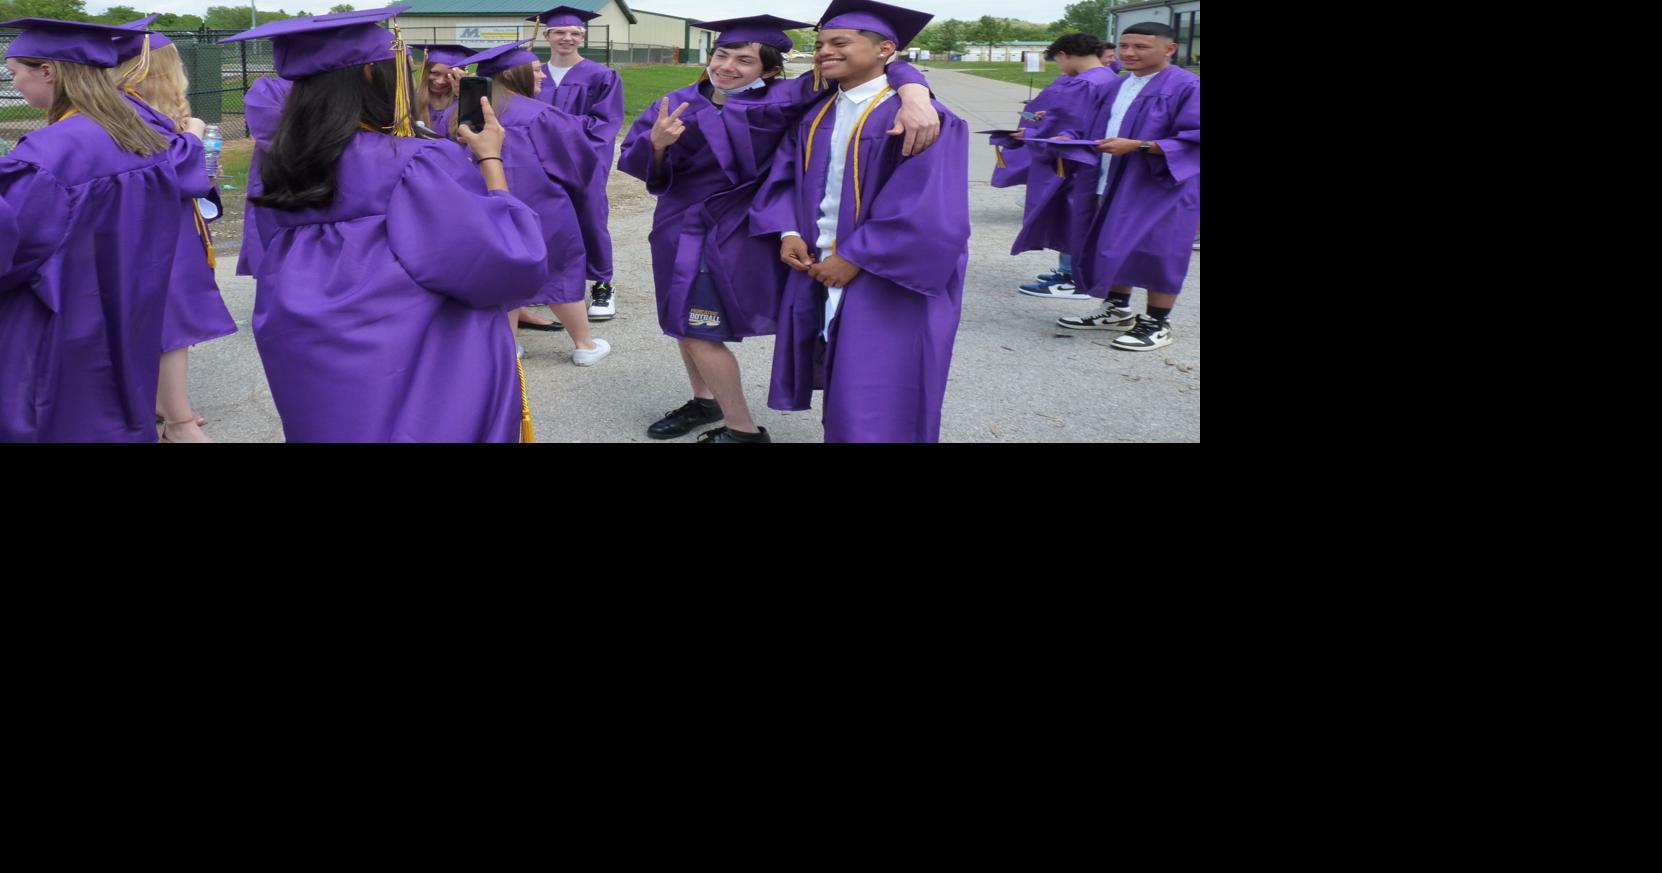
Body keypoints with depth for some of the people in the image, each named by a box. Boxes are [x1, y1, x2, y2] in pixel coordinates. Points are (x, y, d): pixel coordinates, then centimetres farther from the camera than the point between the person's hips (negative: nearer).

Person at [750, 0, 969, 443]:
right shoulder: (814, 116, 10)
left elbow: (927, 208, -21)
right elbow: (784, 178, 13)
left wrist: (854, 258, -20)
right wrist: (788, 233, -6)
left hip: (887, 281, -7)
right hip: (817, 270, 7)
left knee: (875, 402, -3)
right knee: (842, 389, 14)